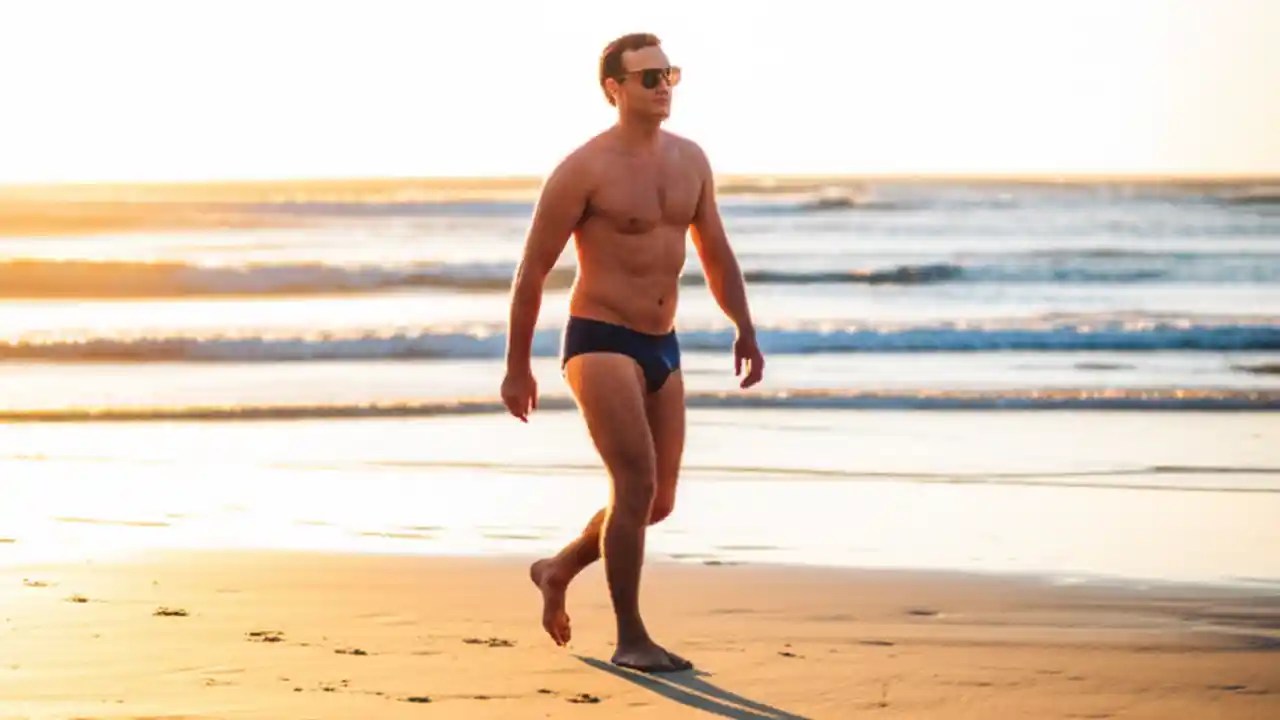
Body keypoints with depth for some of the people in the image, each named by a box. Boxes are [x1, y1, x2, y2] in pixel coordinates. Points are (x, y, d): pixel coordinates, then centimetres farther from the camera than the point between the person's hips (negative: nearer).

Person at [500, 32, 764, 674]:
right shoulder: (585, 170, -11)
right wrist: (517, 368, -6)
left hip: (661, 350, 7)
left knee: (658, 501, 11)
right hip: (599, 344, -7)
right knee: (636, 482, -18)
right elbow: (532, 269, -7)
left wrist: (744, 331, 8)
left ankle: (559, 570, 36)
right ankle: (630, 639, -9)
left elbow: (715, 253, 18)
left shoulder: (689, 160, 8)